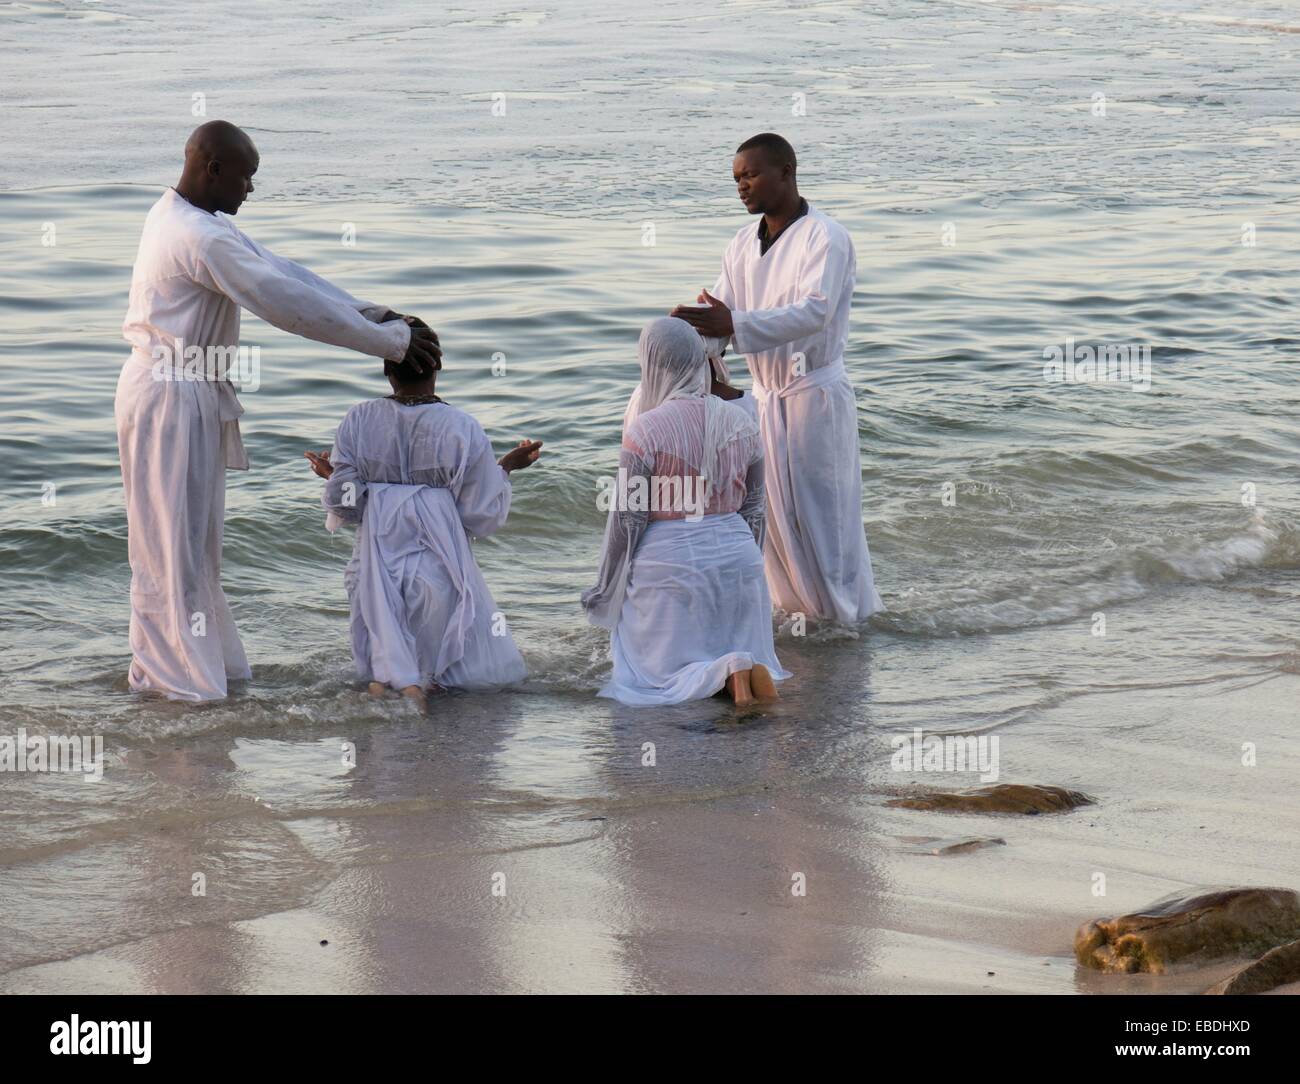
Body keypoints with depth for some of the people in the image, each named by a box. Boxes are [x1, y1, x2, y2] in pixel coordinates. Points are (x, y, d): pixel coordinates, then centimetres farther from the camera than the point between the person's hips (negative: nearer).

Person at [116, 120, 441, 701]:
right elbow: (290, 304, -26)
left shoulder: (189, 218, 9)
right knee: (172, 533, -1)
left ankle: (202, 653, 26)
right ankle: (171, 670, 7)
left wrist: (370, 314, -2)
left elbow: (281, 270, 6)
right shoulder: (200, 239, -24)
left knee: (194, 530, 17)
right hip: (172, 396, -10)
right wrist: (393, 341, -21)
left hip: (190, 391, 10)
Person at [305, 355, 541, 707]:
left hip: (377, 570, 3)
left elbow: (346, 507, -1)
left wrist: (332, 478, 19)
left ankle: (385, 673, -13)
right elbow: (482, 518, -4)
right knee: (488, 671, 12)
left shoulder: (358, 421, -3)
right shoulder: (463, 430, -9)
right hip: (439, 569, -2)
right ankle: (430, 679, -17)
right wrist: (505, 468, 10)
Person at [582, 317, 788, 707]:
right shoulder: (741, 423, 1)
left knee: (656, 674, 6)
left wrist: (606, 589, 1)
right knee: (736, 648, 19)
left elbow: (628, 521, -11)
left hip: (669, 562, -5)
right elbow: (754, 509, 9)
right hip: (736, 557, 5)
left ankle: (725, 675, -22)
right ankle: (751, 667, -15)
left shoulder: (644, 431, -14)